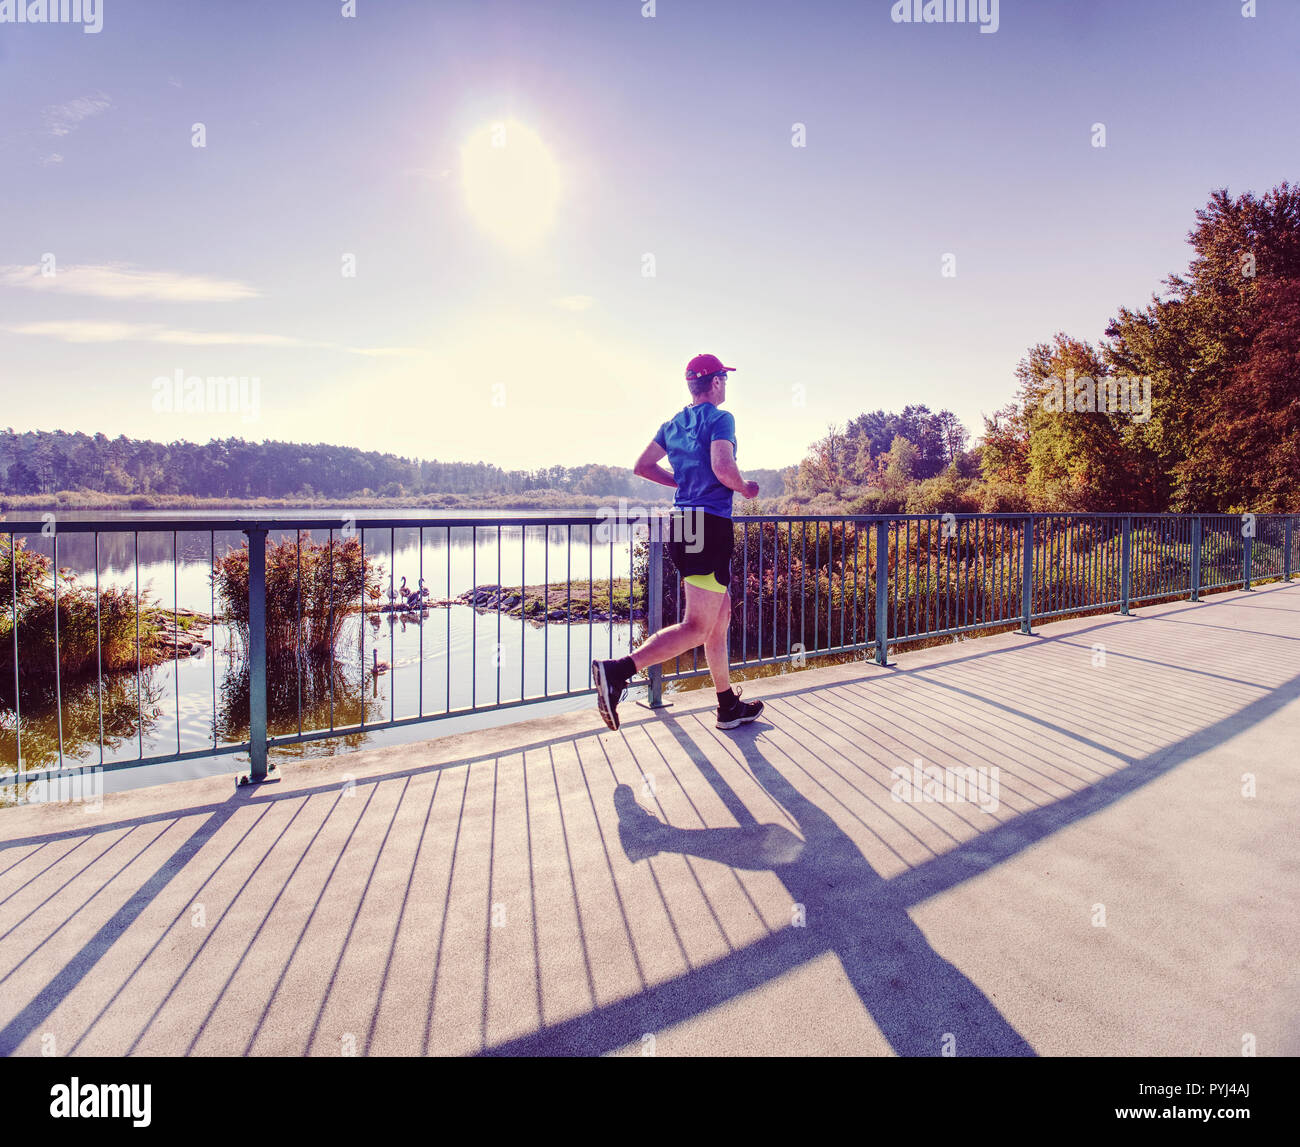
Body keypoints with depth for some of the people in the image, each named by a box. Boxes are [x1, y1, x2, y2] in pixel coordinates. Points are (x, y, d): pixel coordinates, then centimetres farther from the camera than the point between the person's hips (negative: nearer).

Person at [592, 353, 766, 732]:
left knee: (721, 615, 17)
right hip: (710, 526, -9)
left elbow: (642, 466, 17)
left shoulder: (674, 423, 15)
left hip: (680, 522, 9)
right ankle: (617, 670, -23)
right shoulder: (720, 418, -7)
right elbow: (723, 468, -22)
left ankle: (729, 707, 24)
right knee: (698, 628, -9)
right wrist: (745, 488, -2)